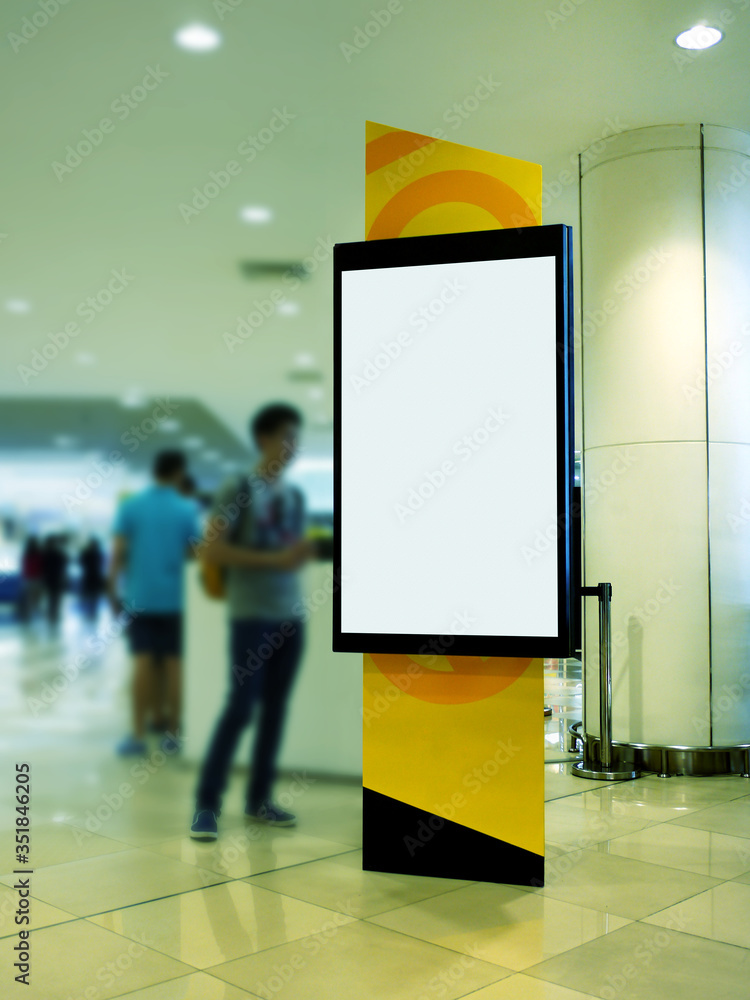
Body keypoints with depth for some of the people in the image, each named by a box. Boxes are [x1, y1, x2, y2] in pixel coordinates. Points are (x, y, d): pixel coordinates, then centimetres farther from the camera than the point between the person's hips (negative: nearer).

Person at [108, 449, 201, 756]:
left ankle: (138, 734, 3)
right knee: (173, 663, 6)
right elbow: (194, 552, -4)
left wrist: (113, 589, 3)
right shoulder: (187, 509, -4)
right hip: (174, 597, -1)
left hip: (139, 596, 1)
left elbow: (118, 552, -4)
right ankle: (173, 734, 10)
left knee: (142, 663, 3)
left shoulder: (130, 505, -1)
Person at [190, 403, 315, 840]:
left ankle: (259, 798, 20)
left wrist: (304, 553, -3)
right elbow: (212, 550, -15)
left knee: (275, 709, 9)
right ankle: (207, 804, 1)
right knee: (240, 708, -9)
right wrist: (274, 559, -18)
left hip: (291, 614, 7)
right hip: (251, 615, -6)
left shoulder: (295, 496, 13)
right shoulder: (239, 490, -7)